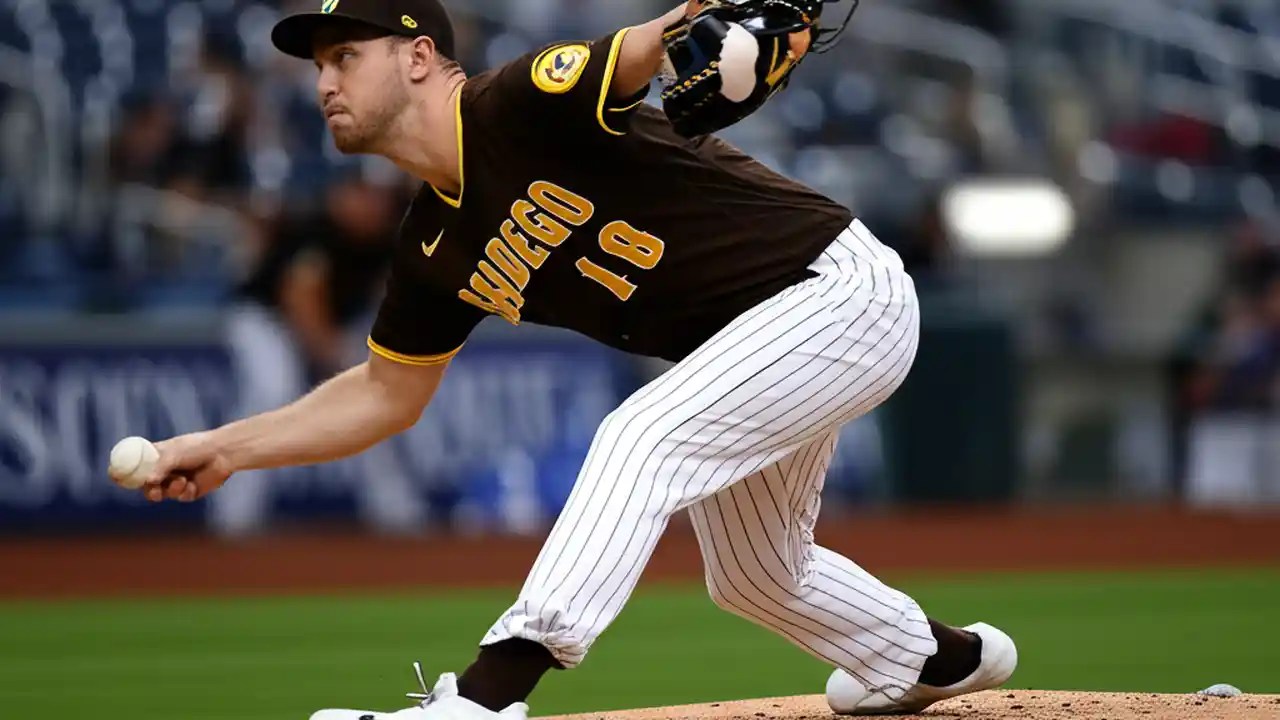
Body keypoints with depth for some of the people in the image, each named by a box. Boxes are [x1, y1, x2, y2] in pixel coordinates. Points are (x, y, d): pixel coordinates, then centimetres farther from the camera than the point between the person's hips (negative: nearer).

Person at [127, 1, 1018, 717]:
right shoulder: (436, 246, 4)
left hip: (841, 289, -10)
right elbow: (387, 393, 15)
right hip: (752, 352, 10)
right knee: (751, 578, 22)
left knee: (639, 438, -26)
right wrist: (225, 449, 9)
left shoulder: (527, 106, -21)